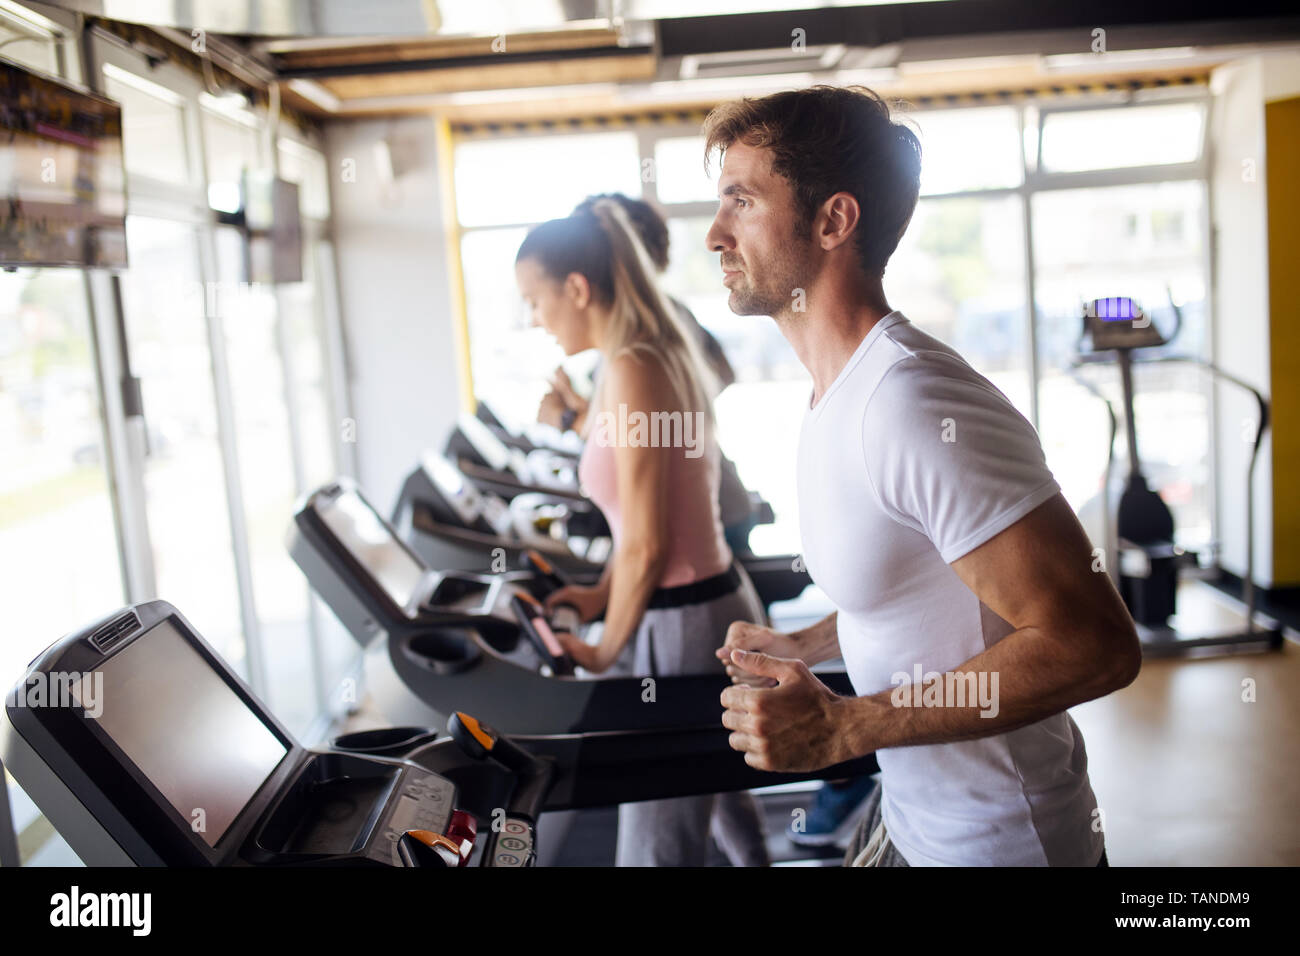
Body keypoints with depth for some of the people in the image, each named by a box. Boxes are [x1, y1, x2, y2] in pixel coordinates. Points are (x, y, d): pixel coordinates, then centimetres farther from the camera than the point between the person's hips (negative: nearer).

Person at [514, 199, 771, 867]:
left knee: (655, 849, 0)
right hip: (719, 603, 10)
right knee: (715, 787, 27)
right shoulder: (663, 353, 9)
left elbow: (645, 545, -21)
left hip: (685, 627, -10)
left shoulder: (630, 370, -20)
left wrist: (604, 650, -9)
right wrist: (600, 592, 15)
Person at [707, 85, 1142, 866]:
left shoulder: (915, 407, -29)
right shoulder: (836, 391, 4)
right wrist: (808, 649, 8)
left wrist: (842, 728, -29)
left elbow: (1094, 643, -30)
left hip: (997, 842, -8)